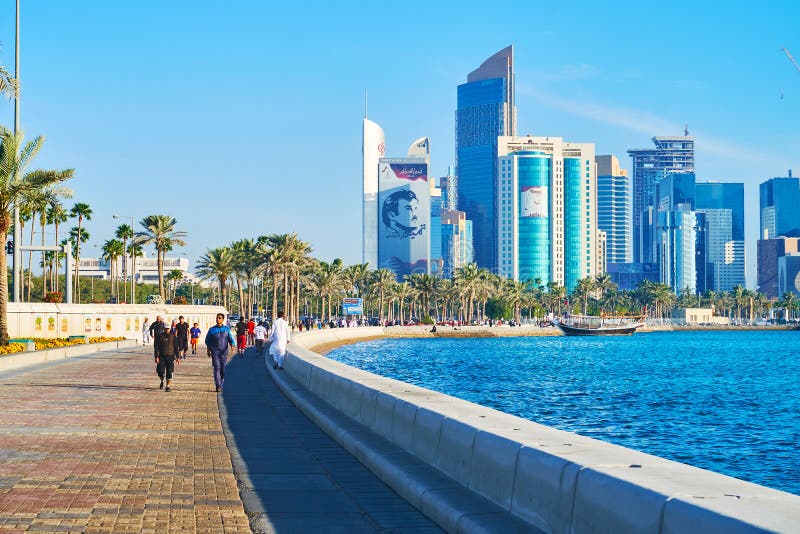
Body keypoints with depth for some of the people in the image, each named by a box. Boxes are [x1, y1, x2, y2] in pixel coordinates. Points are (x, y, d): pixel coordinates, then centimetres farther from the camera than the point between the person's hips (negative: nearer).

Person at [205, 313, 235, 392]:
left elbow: (231, 339, 0)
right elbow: (207, 340, 13)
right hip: (215, 351, -2)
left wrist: (232, 345, -19)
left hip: (224, 352, 2)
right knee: (217, 368, -12)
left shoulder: (226, 329, 4)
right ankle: (218, 386, -15)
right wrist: (208, 350, 10)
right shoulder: (212, 329, 2)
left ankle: (220, 384, 25)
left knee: (222, 369, 7)